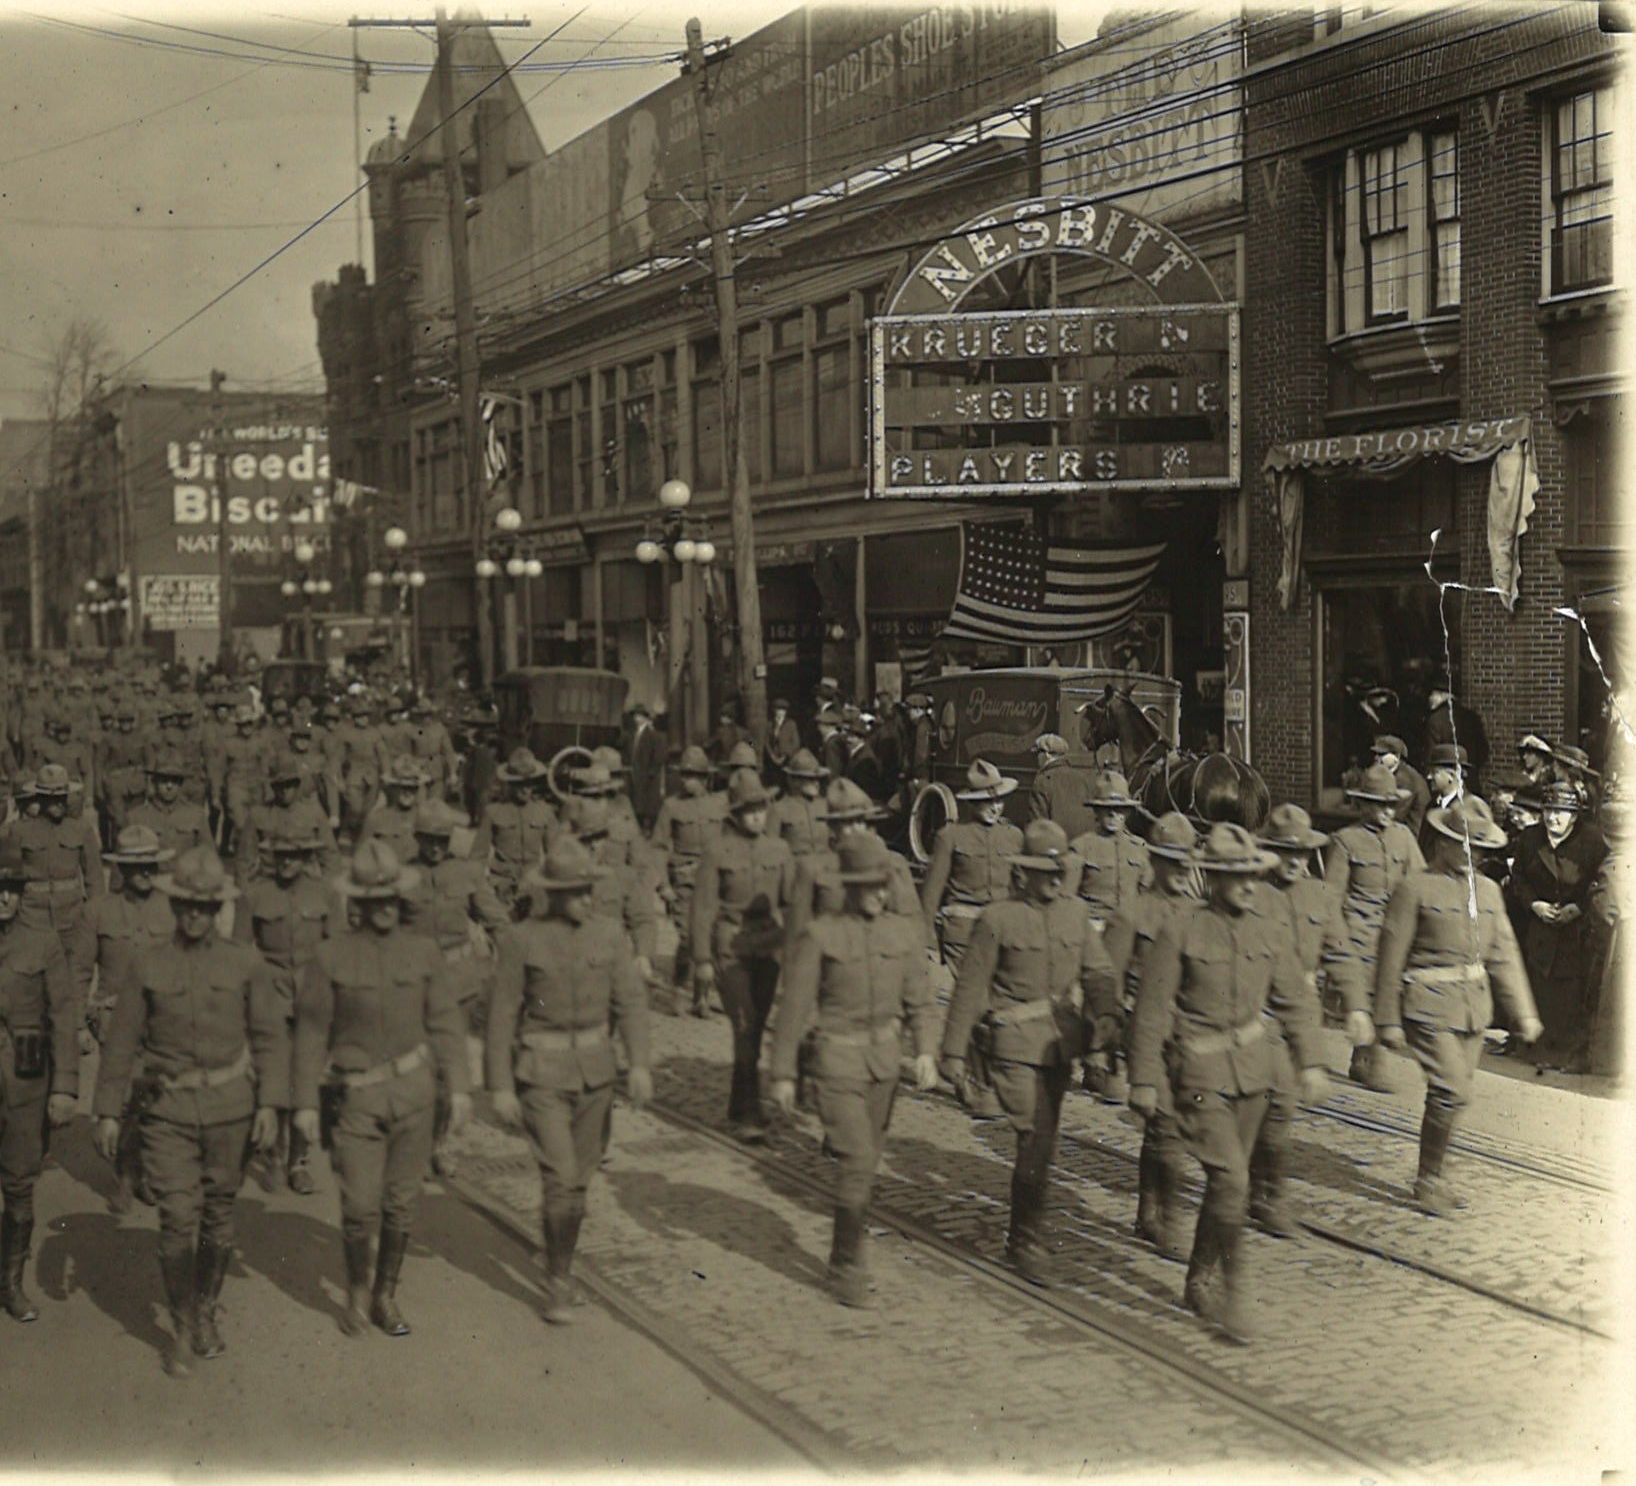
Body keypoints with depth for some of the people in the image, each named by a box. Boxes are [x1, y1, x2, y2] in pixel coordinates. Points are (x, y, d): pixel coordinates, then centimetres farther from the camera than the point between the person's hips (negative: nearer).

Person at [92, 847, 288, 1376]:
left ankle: (208, 1311, 31)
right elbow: (120, 1042, 3)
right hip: (168, 1110, -1)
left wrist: (270, 1102, -6)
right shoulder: (145, 968, 0)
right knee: (178, 1220, -7)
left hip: (231, 1108, 1)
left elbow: (271, 1035, 3)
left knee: (218, 1216, 10)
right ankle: (181, 1328, 9)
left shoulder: (246, 965, 1)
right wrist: (108, 1111, 0)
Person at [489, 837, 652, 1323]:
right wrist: (501, 1086, -8)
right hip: (541, 1072, -4)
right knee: (561, 1180, -11)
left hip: (595, 1070, 4)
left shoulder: (608, 934, 1)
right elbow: (503, 1014, -5)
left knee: (580, 1178, 12)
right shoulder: (521, 940, -8)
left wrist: (639, 1062, -16)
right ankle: (559, 1286, 1)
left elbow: (630, 1000, -2)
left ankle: (560, 1261, 31)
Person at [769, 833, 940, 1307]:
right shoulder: (817, 935, -12)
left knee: (865, 1162, 14)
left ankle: (845, 1256, 32)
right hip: (837, 1065, -5)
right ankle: (848, 1268, 2)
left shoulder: (902, 931, 1)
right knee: (857, 1162, -12)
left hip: (884, 1063, 5)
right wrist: (782, 1074, -7)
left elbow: (920, 1001, 5)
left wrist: (926, 1052, -11)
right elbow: (793, 1006, -8)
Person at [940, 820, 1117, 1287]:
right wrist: (954, 1052, -7)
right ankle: (1025, 1240, 0)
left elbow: (1097, 971, 3)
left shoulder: (1074, 915, 7)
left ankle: (1024, 1229, 35)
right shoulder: (997, 919, -9)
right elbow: (968, 986, -7)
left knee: (1043, 1140, 16)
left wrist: (1106, 1014, -17)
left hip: (1061, 1044, 6)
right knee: (1038, 1141, -12)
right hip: (1016, 1045, -6)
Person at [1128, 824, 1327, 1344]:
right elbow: (1151, 1010, -7)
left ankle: (1198, 1283, 26)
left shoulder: (1272, 933, 5)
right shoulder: (1179, 934, -10)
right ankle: (1235, 1291, -3)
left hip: (1253, 1070, 5)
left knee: (1228, 1181, 11)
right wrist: (1143, 1081, -8)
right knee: (1230, 1180, -14)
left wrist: (1310, 1061, 5)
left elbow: (1295, 1000, 13)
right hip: (1200, 1074, -5)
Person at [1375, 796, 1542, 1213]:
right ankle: (1429, 1180, 2)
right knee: (1452, 1092, -13)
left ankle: (1431, 1176, 24)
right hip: (1430, 1006, -6)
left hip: (1474, 1008, 6)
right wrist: (1388, 1020, -8)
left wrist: (1523, 1012, 11)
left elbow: (1504, 955, 15)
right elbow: (1391, 957, -7)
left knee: (1455, 1093, 10)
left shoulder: (1487, 890, 12)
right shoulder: (1415, 888, -8)